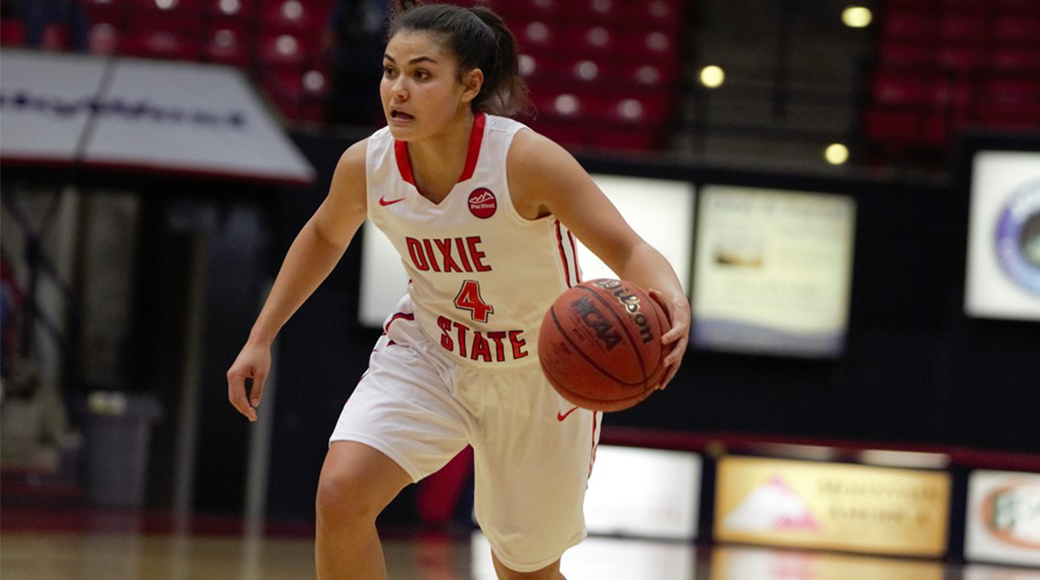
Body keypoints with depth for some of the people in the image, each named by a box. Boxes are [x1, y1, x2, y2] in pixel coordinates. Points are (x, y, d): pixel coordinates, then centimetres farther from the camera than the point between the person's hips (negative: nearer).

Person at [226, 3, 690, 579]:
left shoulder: (526, 160, -29)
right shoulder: (365, 165, -16)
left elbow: (629, 250, -29)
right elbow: (325, 236, 7)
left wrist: (671, 301, -52)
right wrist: (260, 338, 8)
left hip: (539, 375, -2)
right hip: (426, 355, 2)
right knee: (340, 493, -23)